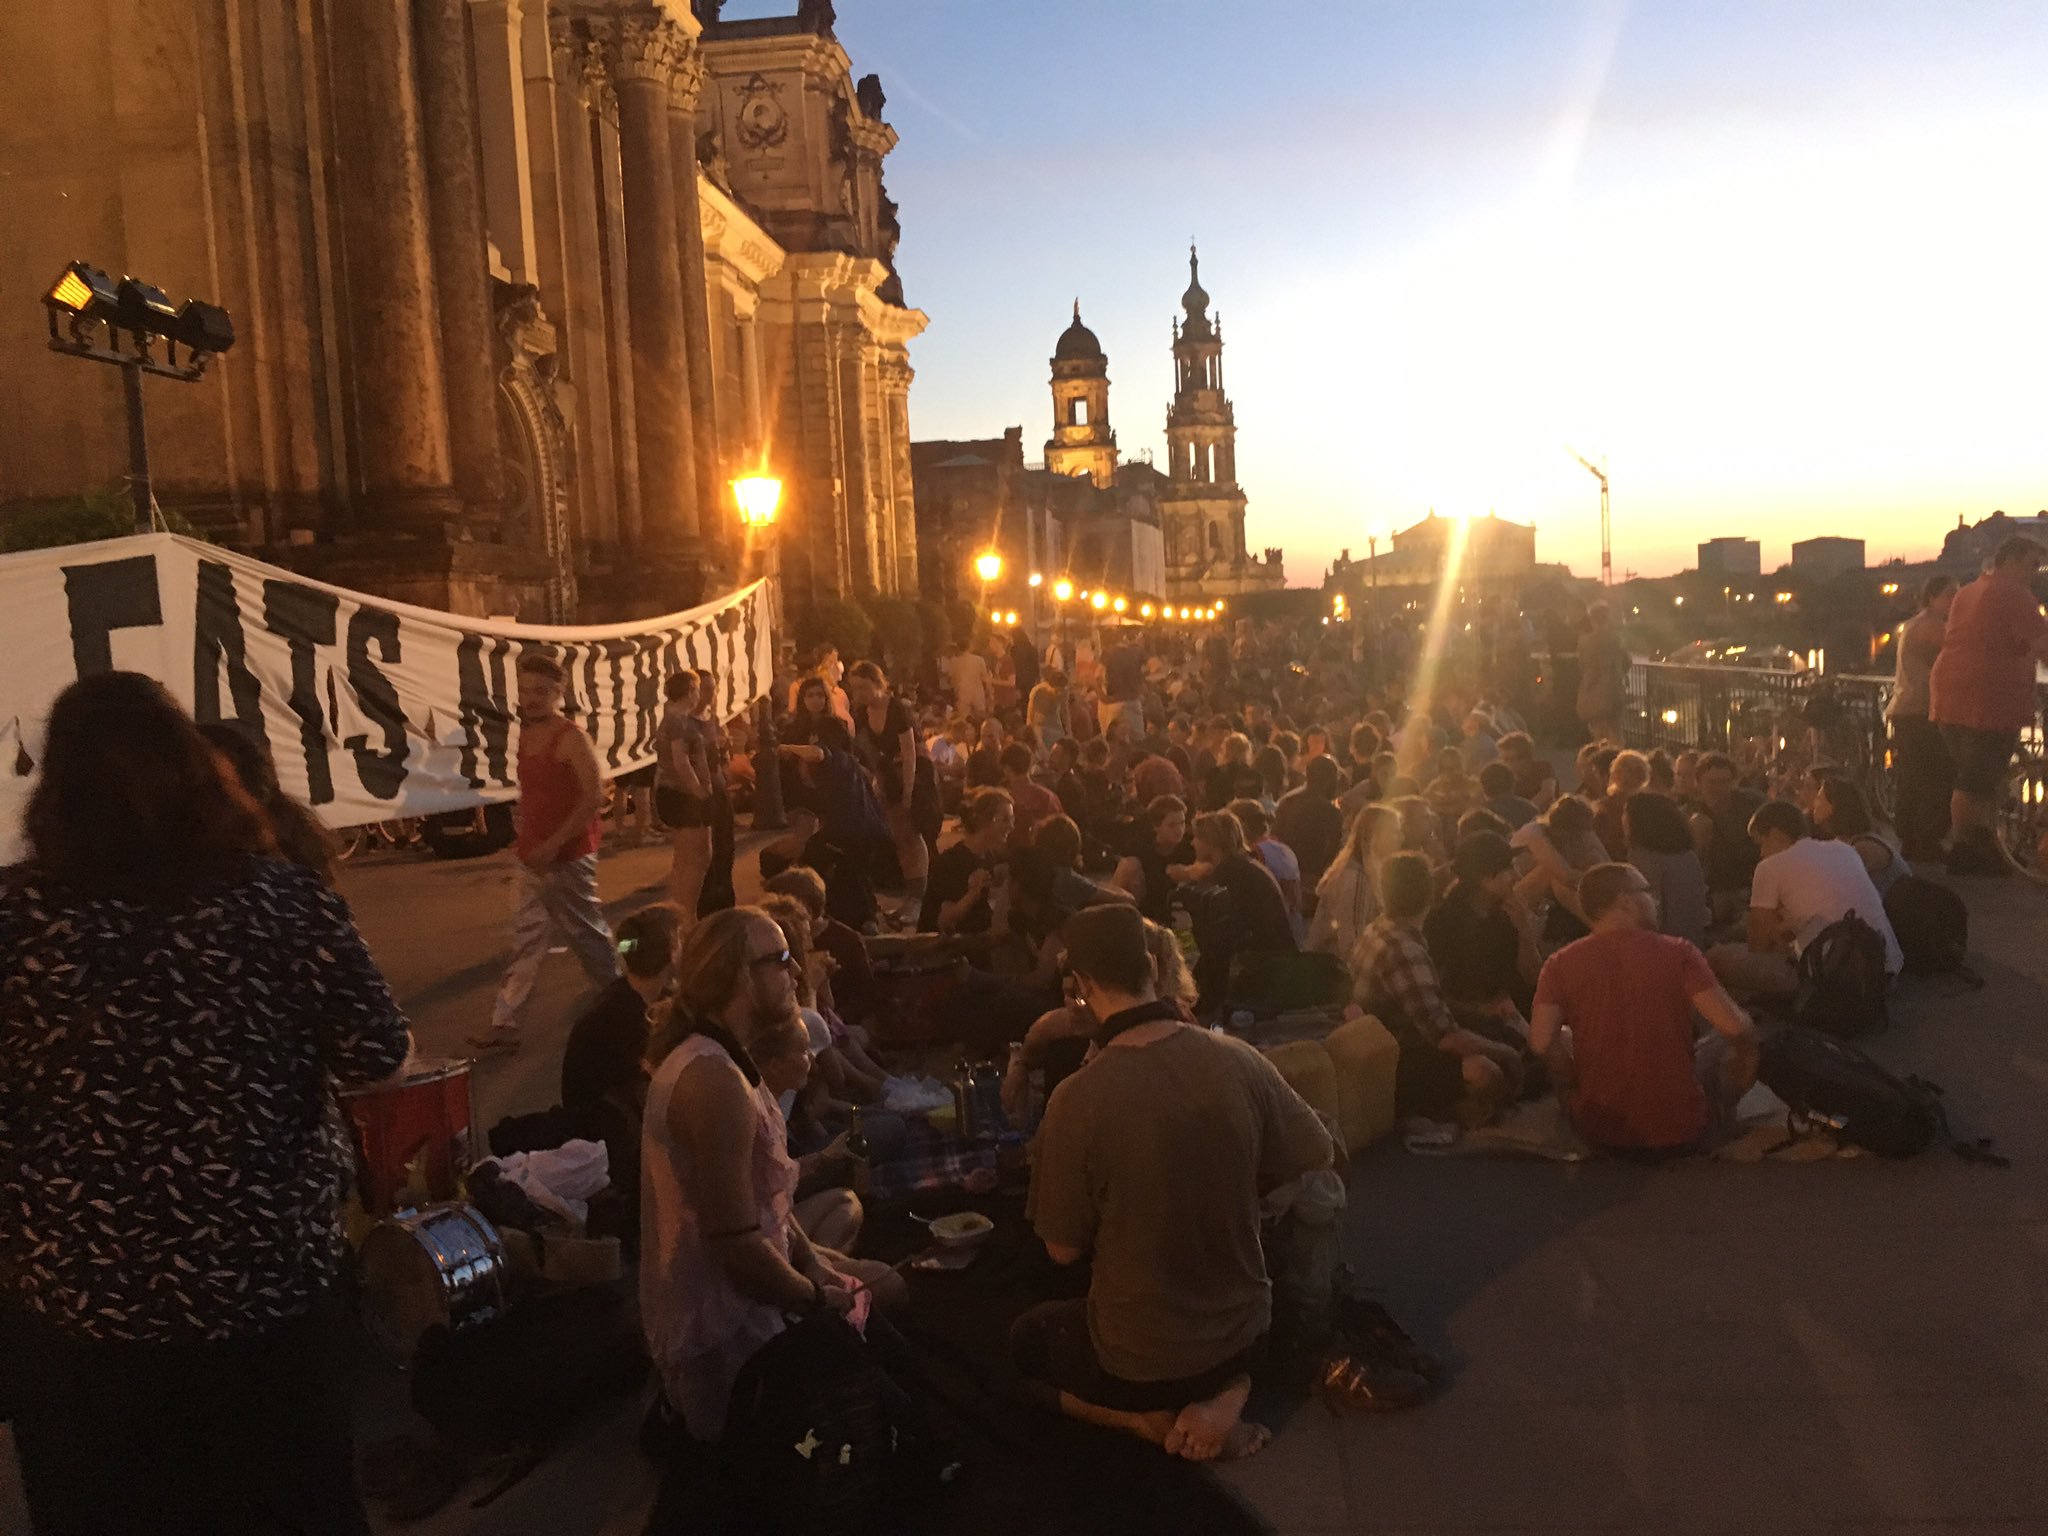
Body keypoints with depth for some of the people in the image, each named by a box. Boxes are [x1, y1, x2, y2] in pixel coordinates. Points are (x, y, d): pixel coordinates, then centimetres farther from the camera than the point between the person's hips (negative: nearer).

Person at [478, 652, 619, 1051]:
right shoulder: (526, 735, 11)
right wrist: (524, 836, 12)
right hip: (535, 858, 8)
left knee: (586, 934, 3)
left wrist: (554, 844, -24)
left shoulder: (571, 738, -14)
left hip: (568, 857, -8)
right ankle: (506, 1025, 12)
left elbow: (594, 795, -22)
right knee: (527, 940, 9)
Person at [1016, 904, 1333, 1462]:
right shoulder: (1240, 1061, -16)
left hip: (1138, 1359, -2)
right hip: (1245, 1334, 2)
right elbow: (1320, 1161, 0)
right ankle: (1227, 1391, 8)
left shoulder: (1077, 1099, -27)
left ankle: (1152, 1418, 6)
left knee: (1028, 1340, 29)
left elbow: (1064, 1249, -13)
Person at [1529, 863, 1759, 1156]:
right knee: (1727, 1043, 21)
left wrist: (1576, 1084, 3)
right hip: (1680, 1133, -1)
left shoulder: (1560, 964, -5)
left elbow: (1541, 1042, -15)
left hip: (1598, 1133, 2)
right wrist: (1748, 1037, 8)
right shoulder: (1677, 952, -9)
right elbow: (1734, 1027, -15)